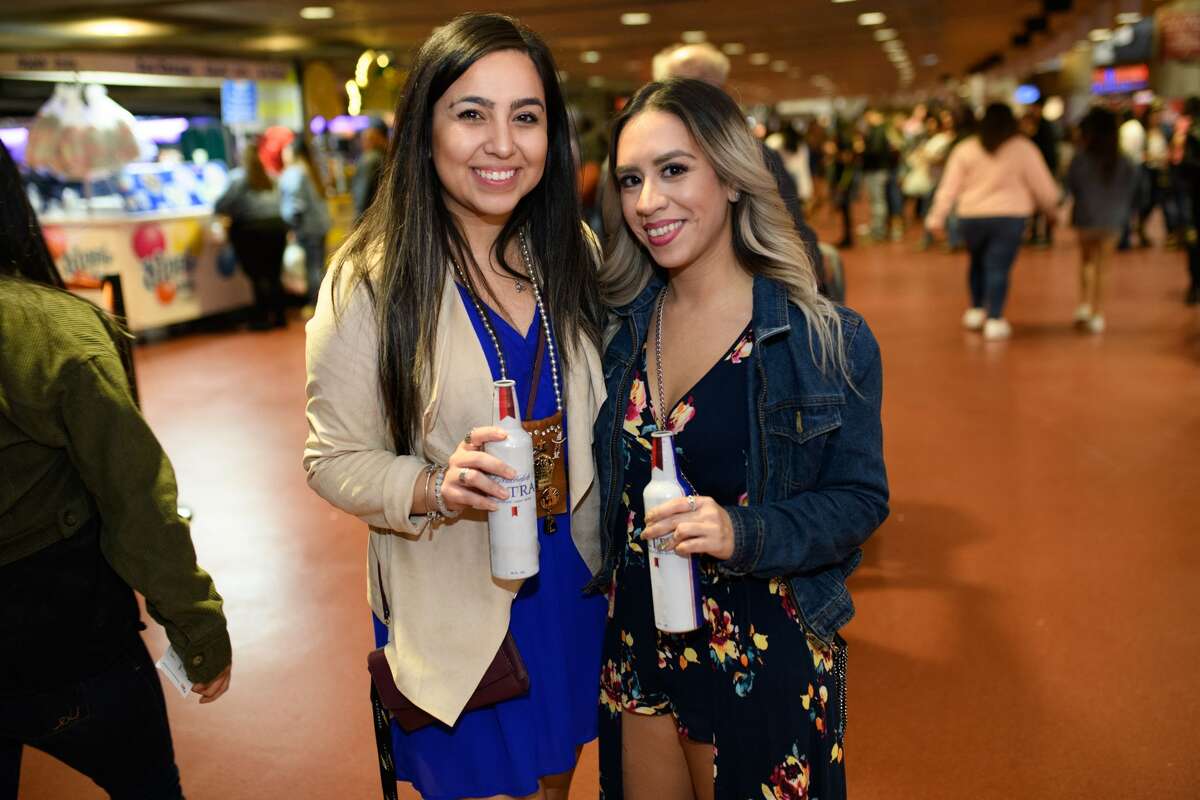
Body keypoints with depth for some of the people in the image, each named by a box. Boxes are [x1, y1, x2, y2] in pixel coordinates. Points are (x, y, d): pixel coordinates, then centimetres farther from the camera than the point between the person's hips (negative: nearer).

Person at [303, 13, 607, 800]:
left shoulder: (575, 254, -2)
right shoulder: (371, 280, -16)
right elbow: (334, 460, -12)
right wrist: (436, 487, -29)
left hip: (573, 583, 4)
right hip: (451, 605, -4)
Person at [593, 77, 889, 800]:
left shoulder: (826, 340, -14)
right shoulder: (620, 327, -1)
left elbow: (861, 497, -11)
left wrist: (743, 534, -26)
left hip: (764, 660, -4)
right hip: (635, 649, 4)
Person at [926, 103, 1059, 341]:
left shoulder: (965, 149, 2)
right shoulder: (1023, 149, -1)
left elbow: (949, 186, 0)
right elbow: (1043, 185, 3)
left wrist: (937, 217, 2)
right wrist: (1052, 207, 19)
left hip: (972, 218, 2)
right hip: (1009, 217, -2)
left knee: (978, 262, 21)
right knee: (999, 268, -1)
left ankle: (976, 310, 24)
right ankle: (994, 320, -3)